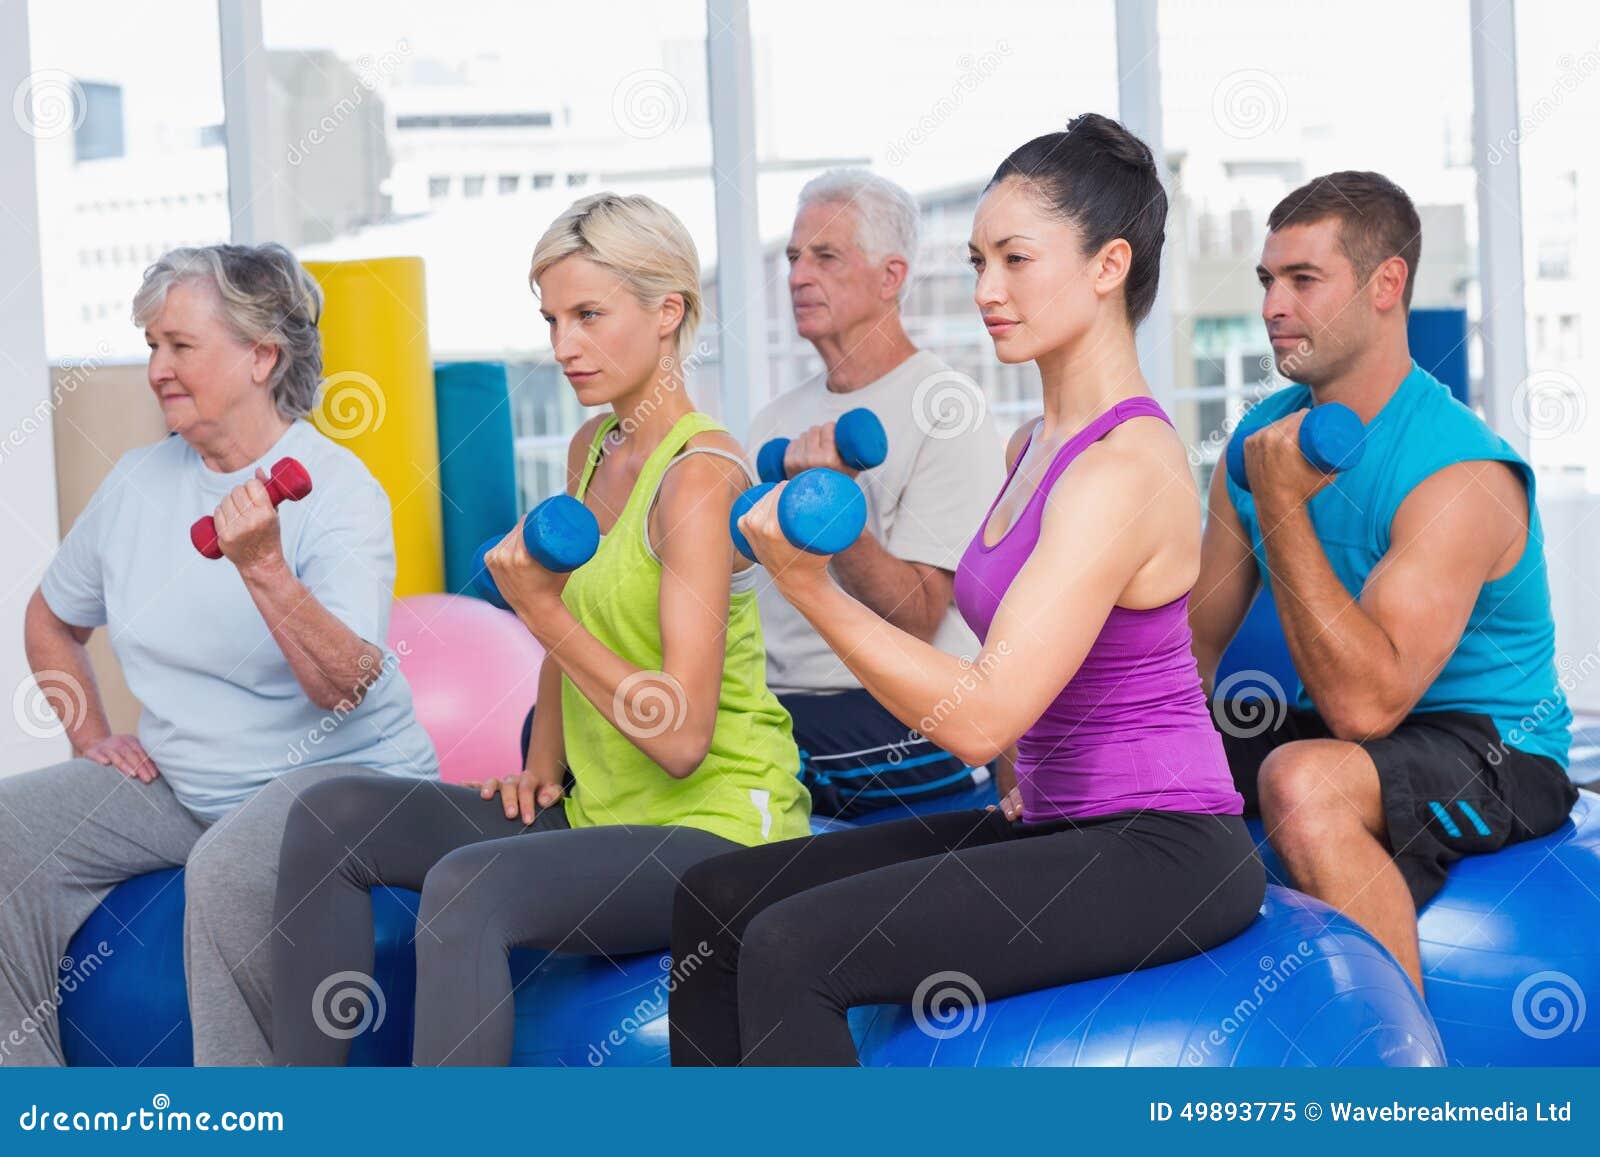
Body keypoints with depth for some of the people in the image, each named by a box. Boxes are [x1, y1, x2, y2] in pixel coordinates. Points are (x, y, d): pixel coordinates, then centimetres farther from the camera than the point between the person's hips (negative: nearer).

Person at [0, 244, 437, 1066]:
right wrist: (90, 737, 10)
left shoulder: (336, 491, -11)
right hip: (173, 782, 6)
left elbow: (344, 689, -23)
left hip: (337, 775, -6)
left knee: (225, 872, -37)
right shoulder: (138, 480, 7)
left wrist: (264, 568, -36)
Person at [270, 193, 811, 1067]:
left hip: (716, 825, -9)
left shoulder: (701, 476, -17)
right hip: (600, 812, 9)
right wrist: (543, 765, 13)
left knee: (469, 887, -33)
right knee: (330, 816, -1)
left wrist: (541, 611, -21)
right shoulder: (594, 450, 10)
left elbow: (681, 739, -23)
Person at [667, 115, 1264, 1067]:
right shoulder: (1035, 446, 11)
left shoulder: (1122, 470, -18)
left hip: (1160, 854, -10)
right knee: (717, 898, 6)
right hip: (1066, 828, 10)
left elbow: (982, 716, -24)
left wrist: (811, 588, -23)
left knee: (791, 946, -24)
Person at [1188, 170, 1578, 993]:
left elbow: (1365, 702, -30)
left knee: (1303, 779, -36)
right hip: (1329, 730, 8)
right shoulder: (1261, 438, 2)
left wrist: (1282, 506, -28)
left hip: (1493, 749, -8)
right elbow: (1192, 644, 7)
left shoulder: (1460, 476, -22)